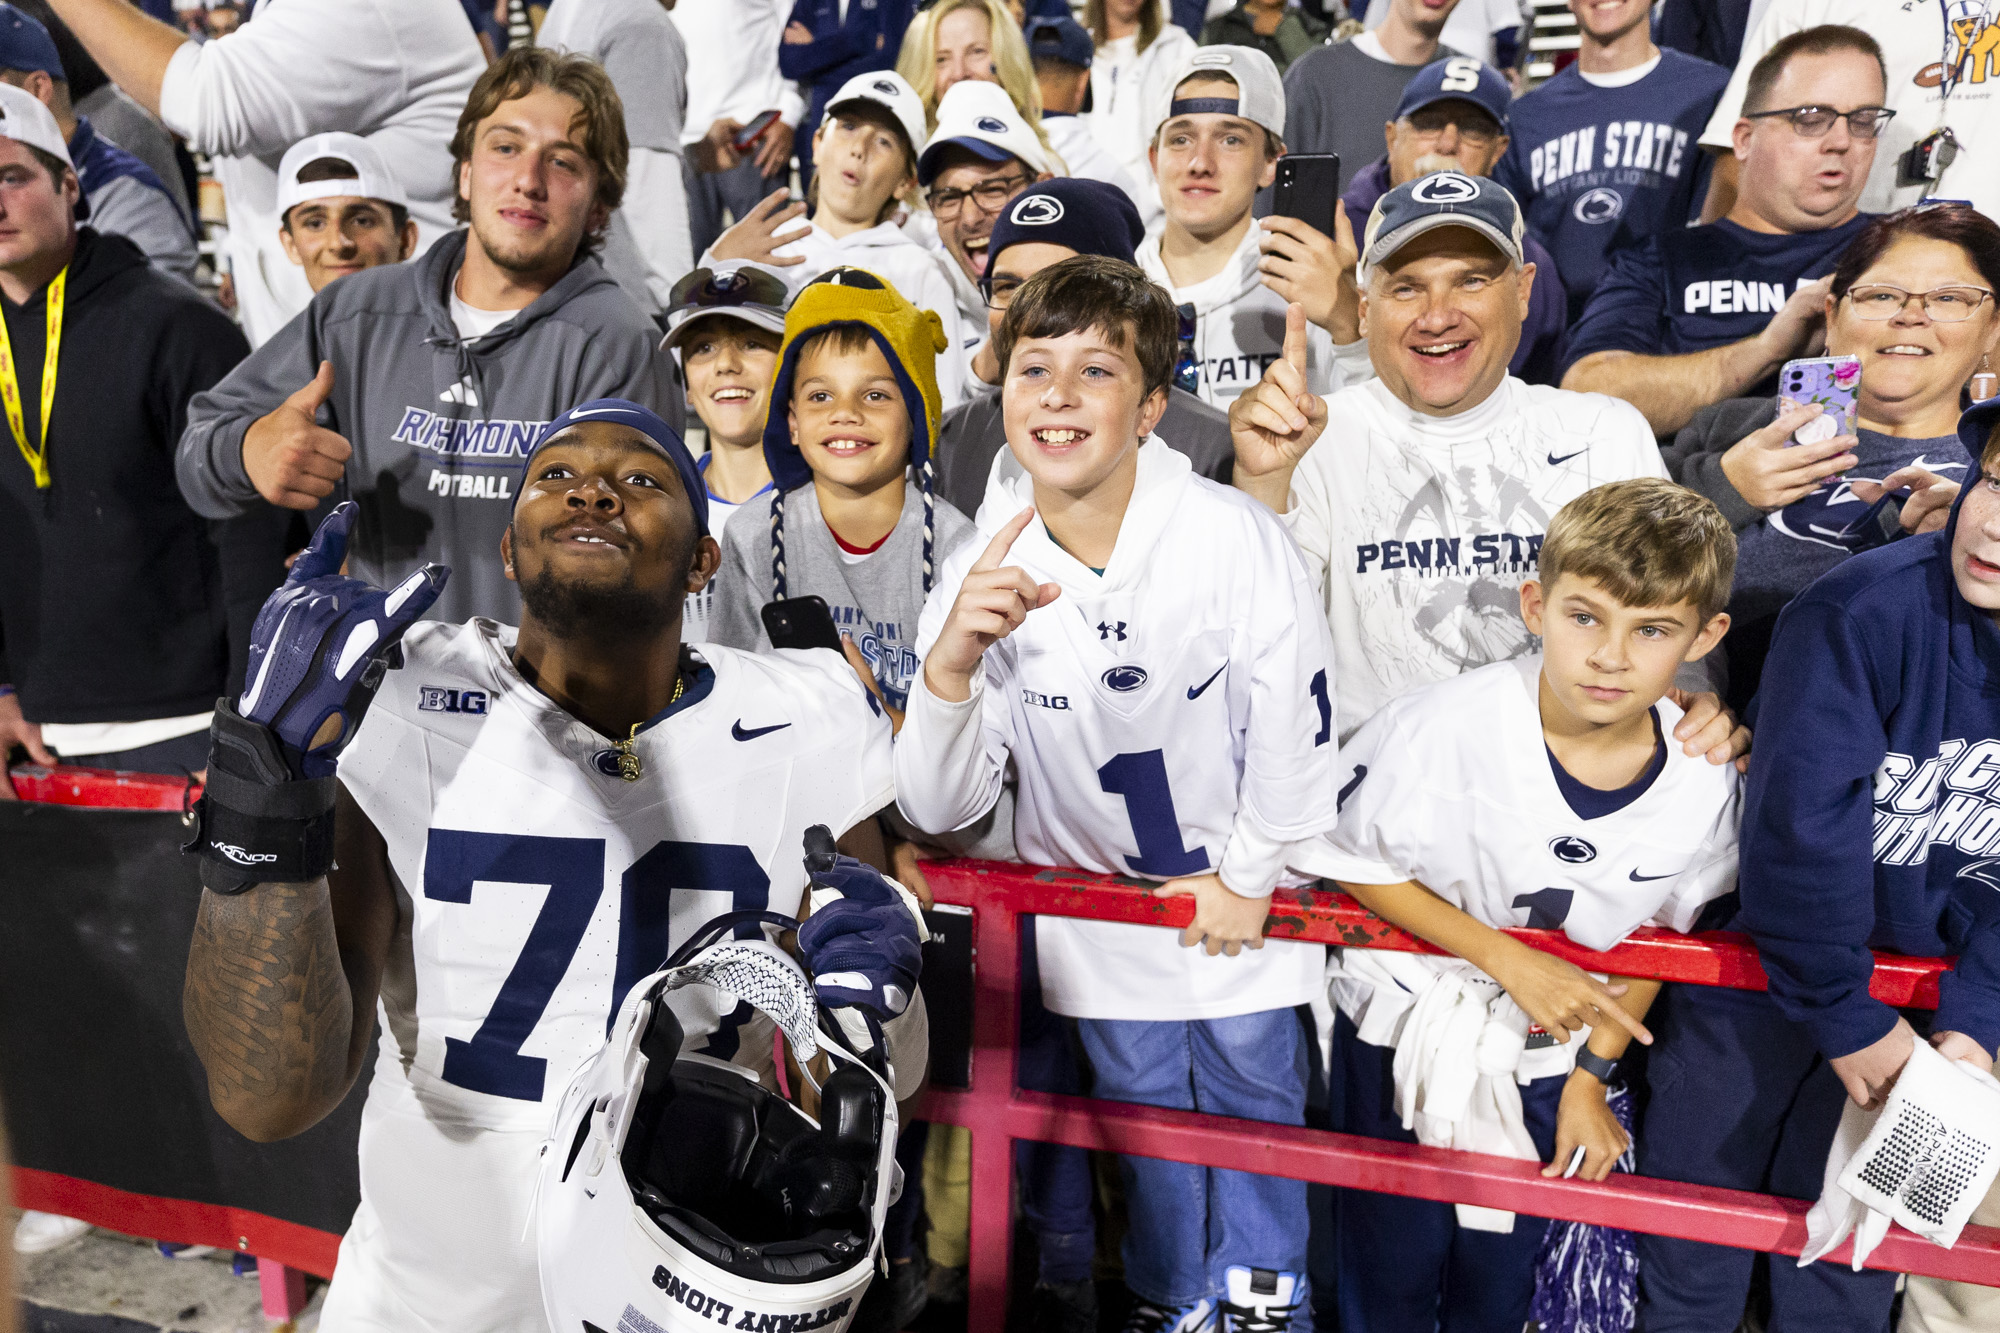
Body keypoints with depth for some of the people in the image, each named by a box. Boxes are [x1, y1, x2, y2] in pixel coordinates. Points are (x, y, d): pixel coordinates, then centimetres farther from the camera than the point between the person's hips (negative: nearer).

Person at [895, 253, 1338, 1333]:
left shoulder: (1236, 538, -26)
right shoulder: (986, 571, -18)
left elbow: (1296, 718, -13)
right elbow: (937, 810, -19)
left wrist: (1248, 873, -6)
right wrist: (954, 659, -36)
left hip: (1240, 891, -1)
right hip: (1092, 900, 2)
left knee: (1254, 1094, 18)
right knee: (1141, 1108, 19)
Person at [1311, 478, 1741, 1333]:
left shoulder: (1702, 779, -16)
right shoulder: (1445, 725, -27)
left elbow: (1660, 928, 1)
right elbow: (1359, 866, -14)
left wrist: (1593, 1073, 3)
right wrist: (1506, 957, -21)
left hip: (1546, 1052, 2)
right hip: (1407, 1027, -2)